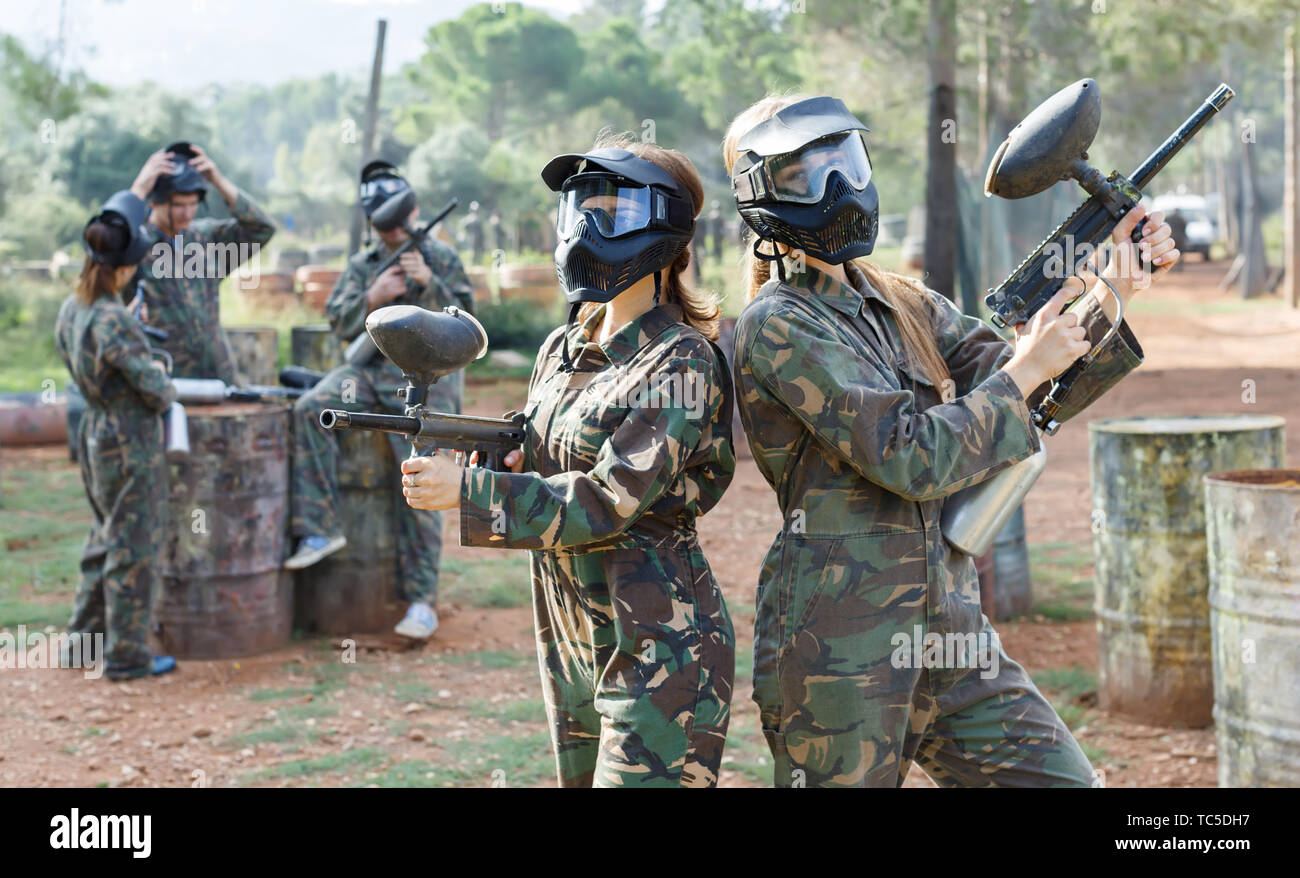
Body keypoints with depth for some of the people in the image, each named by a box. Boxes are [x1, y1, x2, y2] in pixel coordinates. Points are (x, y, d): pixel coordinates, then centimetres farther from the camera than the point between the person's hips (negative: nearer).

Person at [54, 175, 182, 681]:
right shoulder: (114, 321, -26)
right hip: (131, 443, -9)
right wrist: (169, 390, 3)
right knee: (134, 551, 2)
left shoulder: (72, 308, 0)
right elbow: (156, 391, -21)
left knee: (106, 537, 23)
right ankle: (126, 658, 10)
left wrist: (139, 189, 25)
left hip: (94, 435, 9)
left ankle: (85, 636, 33)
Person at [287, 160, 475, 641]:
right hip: (370, 369, 4)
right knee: (311, 409, -24)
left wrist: (427, 283, -19)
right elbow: (340, 323, 7)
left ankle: (422, 600, -6)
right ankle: (321, 529, -21)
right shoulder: (361, 264, 15)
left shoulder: (442, 259, 4)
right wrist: (373, 298, -12)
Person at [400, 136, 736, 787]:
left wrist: (466, 492, -22)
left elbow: (608, 500, -21)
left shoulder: (681, 366, -14)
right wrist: (497, 462, -6)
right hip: (572, 649, 8)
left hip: (658, 652, -8)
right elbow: (542, 471, 17)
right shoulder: (562, 350, 9)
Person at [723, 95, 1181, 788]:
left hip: (949, 635, 7)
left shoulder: (905, 305, 13)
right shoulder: (775, 328, -11)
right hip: (837, 649, -7)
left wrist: (1112, 299, -3)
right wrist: (1024, 371, -11)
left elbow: (1029, 398, 9)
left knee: (1064, 780, 4)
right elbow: (910, 458, -18)